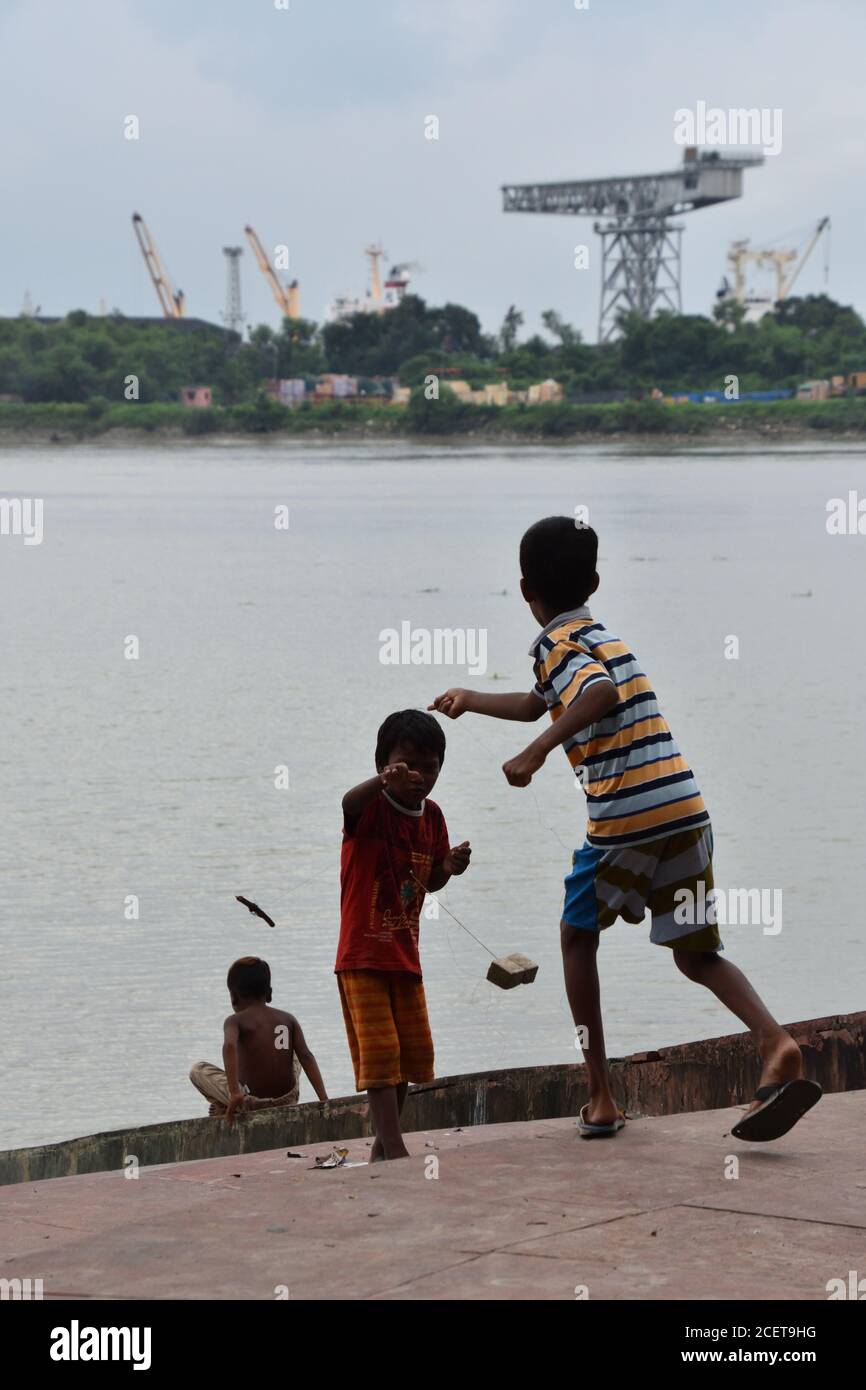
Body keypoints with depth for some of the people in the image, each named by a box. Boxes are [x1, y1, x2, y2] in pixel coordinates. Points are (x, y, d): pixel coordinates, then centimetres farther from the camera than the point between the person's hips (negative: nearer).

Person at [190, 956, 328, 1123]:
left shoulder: (235, 1021, -6)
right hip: (287, 1101, 3)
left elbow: (229, 1046, -28)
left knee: (198, 1070, 16)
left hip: (250, 1102, -3)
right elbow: (306, 1057, -4)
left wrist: (234, 1094, -32)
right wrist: (324, 1100, -7)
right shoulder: (289, 1020, 4)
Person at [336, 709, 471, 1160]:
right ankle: (396, 1152, -15)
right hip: (363, 954, -7)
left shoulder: (432, 816, 6)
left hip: (405, 954, 7)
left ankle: (382, 1148, 26)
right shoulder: (372, 808, -13)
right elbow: (349, 802, -39)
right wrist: (382, 781, -61)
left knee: (413, 1051, 12)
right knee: (379, 1052, -12)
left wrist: (450, 866, -5)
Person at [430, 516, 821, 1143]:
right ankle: (776, 1042, -17)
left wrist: (536, 753, -27)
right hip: (687, 809, 7)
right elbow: (536, 704, 43)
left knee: (578, 937, 15)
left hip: (625, 818, -7)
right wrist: (469, 699, 55)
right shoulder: (600, 636, 26)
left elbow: (601, 693, -25)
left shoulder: (557, 644, -1)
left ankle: (601, 1097, 13)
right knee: (696, 953, 11)